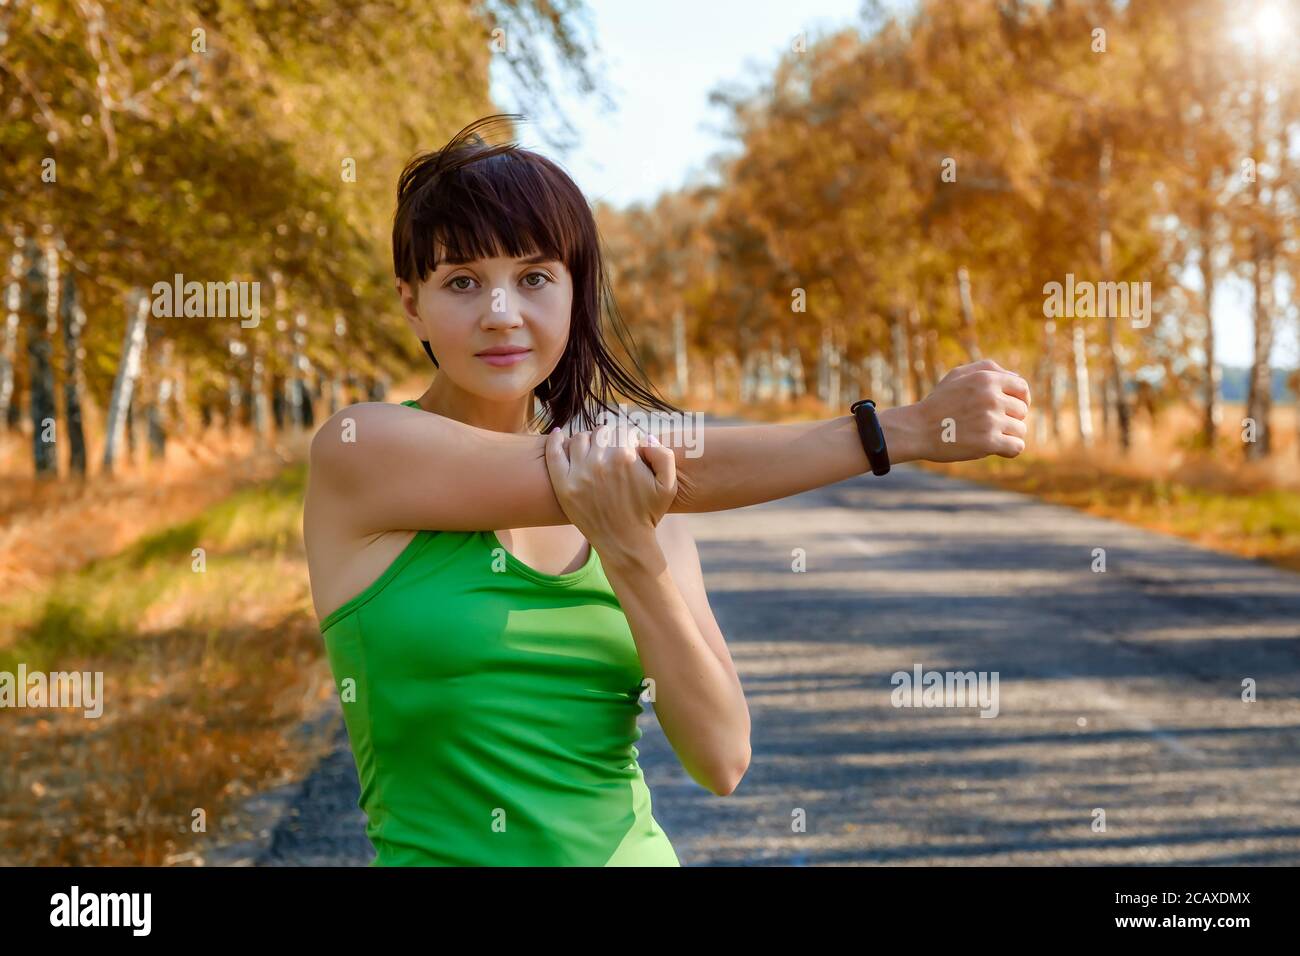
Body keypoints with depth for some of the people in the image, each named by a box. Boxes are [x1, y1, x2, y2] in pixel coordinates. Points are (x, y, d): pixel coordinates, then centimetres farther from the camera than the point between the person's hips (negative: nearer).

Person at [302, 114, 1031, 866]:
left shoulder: (639, 497, 3)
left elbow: (722, 759, -5)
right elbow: (671, 469, -13)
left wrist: (632, 555, -17)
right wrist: (909, 429, -14)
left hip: (635, 846, 3)